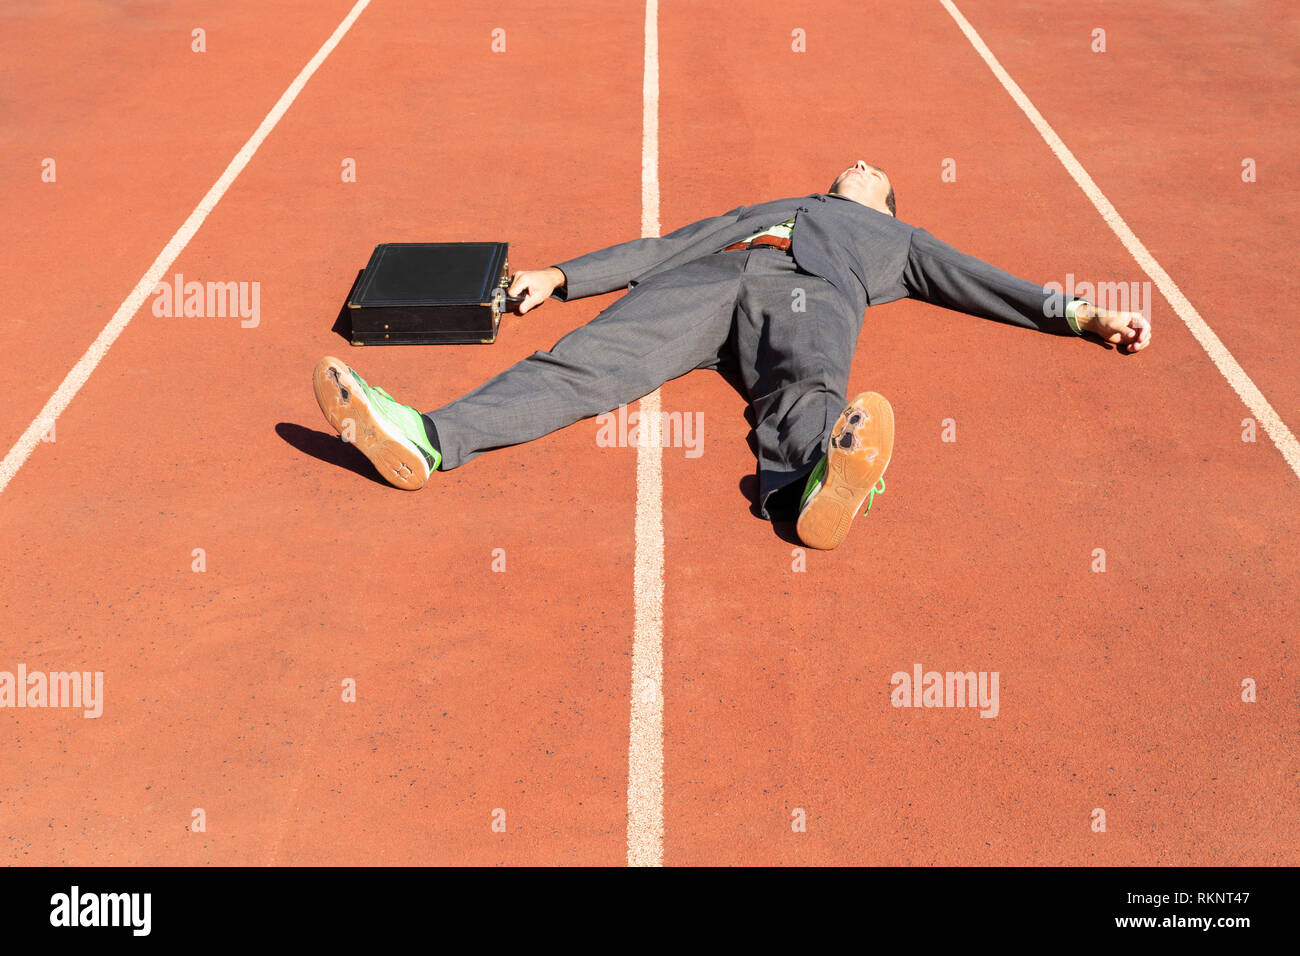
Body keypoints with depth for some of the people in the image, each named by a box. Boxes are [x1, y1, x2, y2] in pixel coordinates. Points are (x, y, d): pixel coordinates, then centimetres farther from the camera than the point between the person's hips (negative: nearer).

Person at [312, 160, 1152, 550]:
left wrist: (1076, 313, 16)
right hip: (711, 276, 2)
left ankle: (826, 480, -72)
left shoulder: (897, 239, 41)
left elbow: (980, 282, 30)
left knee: (808, 390, -38)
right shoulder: (760, 209, 45)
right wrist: (562, 277, 23)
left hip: (813, 293, -1)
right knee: (589, 362, -25)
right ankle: (428, 439, -44)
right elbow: (664, 248, 35)